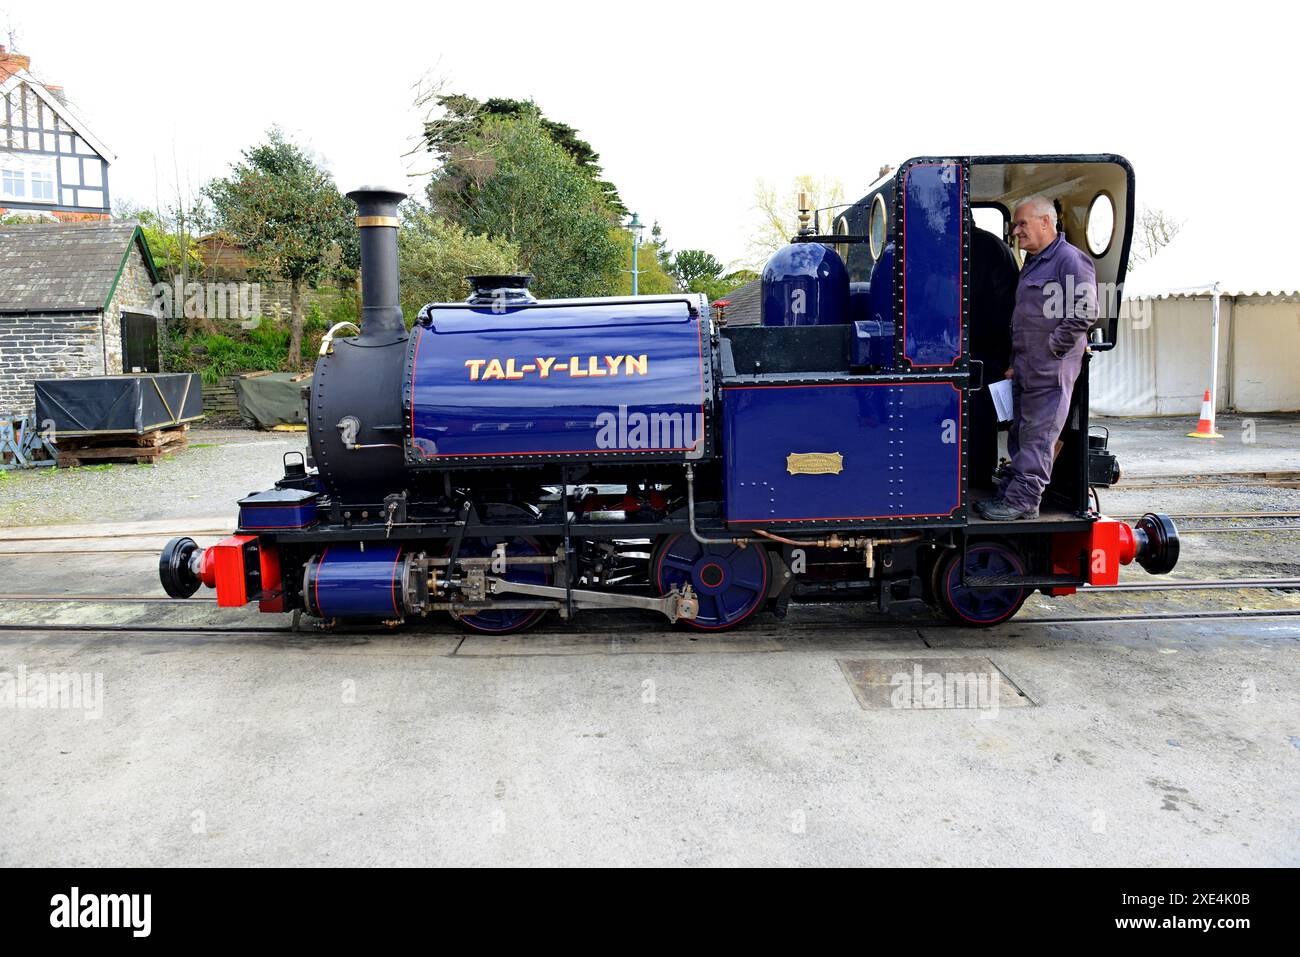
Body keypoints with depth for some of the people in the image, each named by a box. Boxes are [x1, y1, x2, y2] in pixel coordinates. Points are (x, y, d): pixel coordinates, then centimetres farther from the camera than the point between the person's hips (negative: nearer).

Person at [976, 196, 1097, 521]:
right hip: (1026, 370, 10)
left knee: (1038, 436, -6)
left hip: (1050, 371, -10)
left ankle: (1024, 500, -3)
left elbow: (1085, 312, -19)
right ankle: (1010, 495, 19)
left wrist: (1050, 349, -16)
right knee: (1019, 435, 12)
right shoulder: (1032, 264, 21)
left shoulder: (1070, 259, -10)